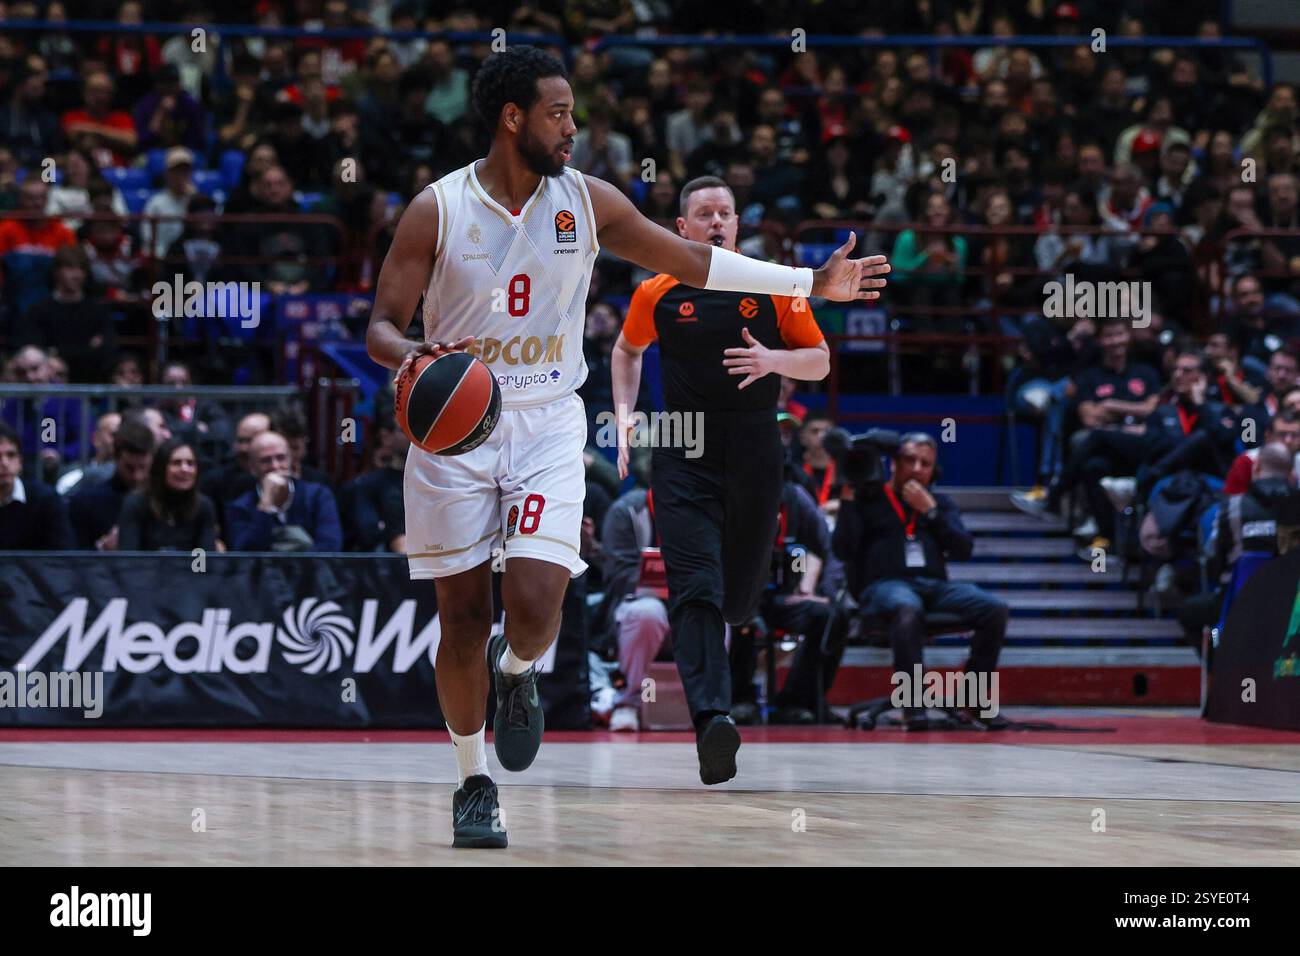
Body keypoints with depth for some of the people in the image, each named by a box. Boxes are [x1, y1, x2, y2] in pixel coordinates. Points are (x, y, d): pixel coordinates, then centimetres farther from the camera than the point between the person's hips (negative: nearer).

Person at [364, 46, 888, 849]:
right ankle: (475, 782, 18)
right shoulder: (439, 209, -8)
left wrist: (810, 283, 9)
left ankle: (518, 672, 19)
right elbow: (381, 328, -6)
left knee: (535, 605, -17)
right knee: (464, 621, 1)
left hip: (547, 427, 1)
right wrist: (410, 355, -30)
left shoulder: (587, 202, 0)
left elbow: (689, 260, 11)